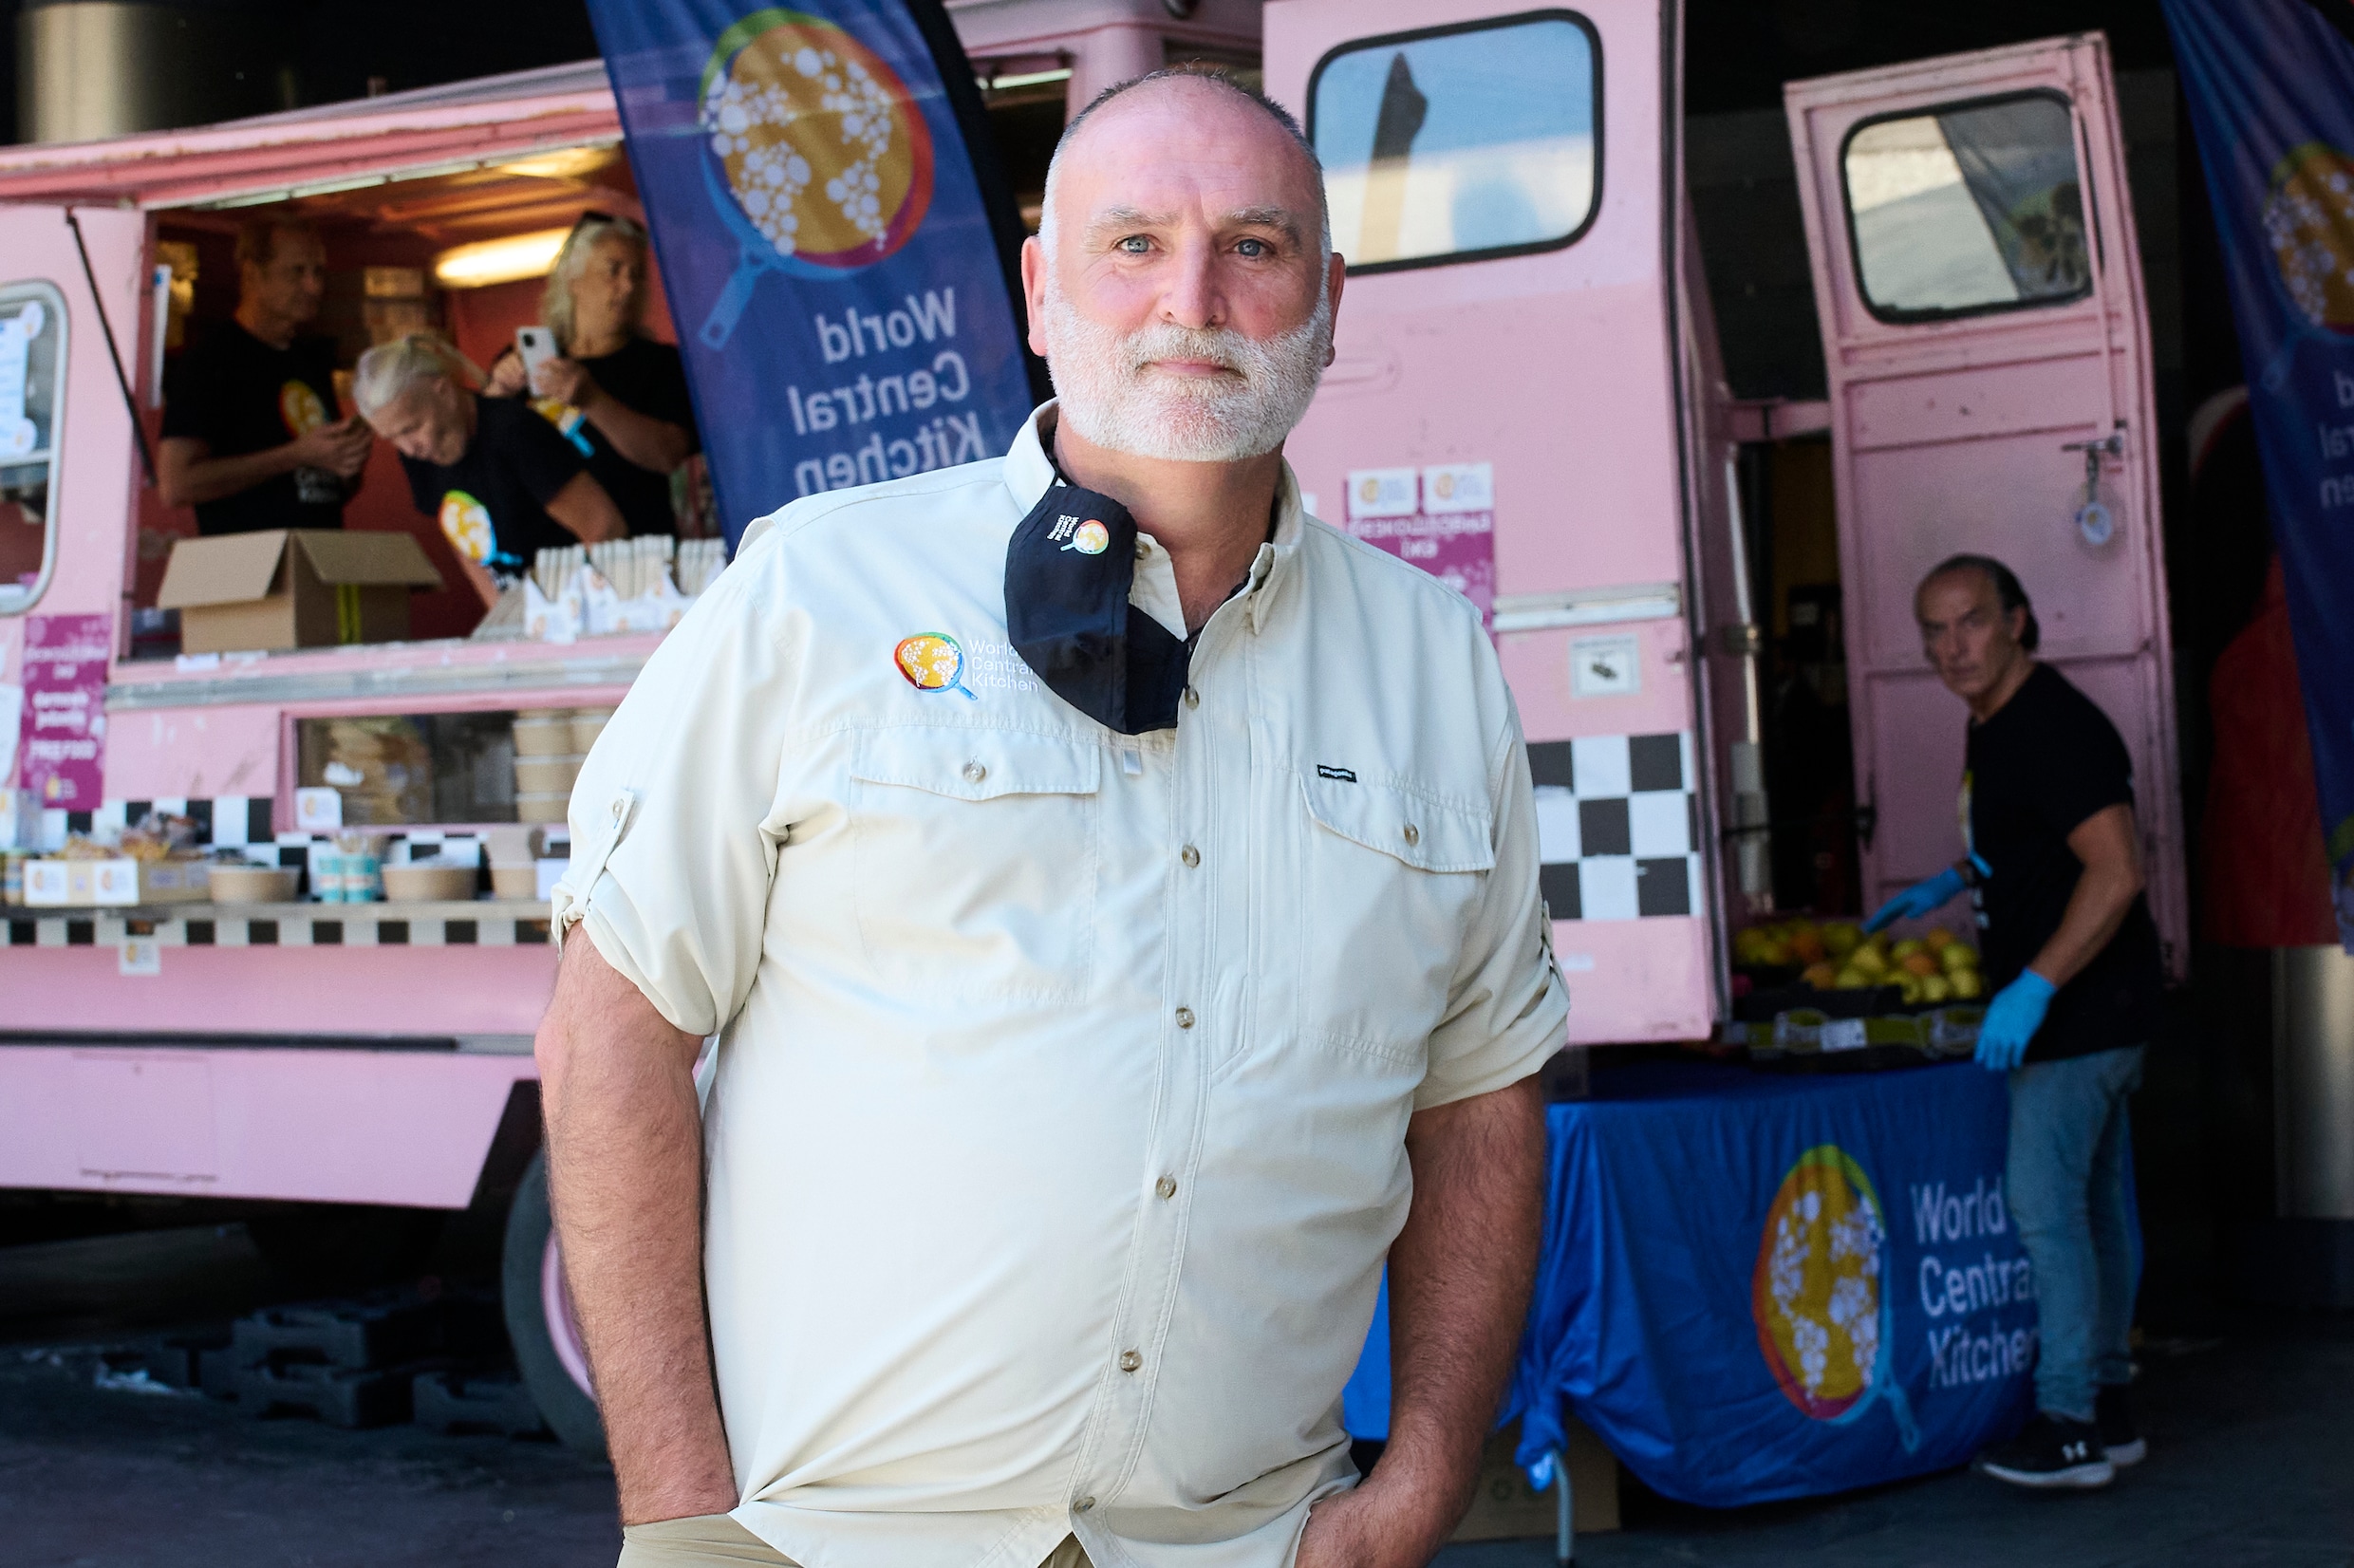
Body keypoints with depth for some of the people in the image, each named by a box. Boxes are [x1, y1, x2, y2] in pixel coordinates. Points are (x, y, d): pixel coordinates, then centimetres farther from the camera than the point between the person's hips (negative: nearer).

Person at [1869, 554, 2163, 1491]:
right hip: (2086, 1011, 10)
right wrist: (1954, 881, 22)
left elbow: (2117, 869, -27)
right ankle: (2108, 1407, 21)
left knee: (2044, 1204, -10)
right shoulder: (1996, 723, 12)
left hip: (2080, 1006, -10)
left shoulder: (2053, 728, -20)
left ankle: (2068, 1424, -6)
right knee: (2091, 1203, 13)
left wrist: (2032, 988, -28)